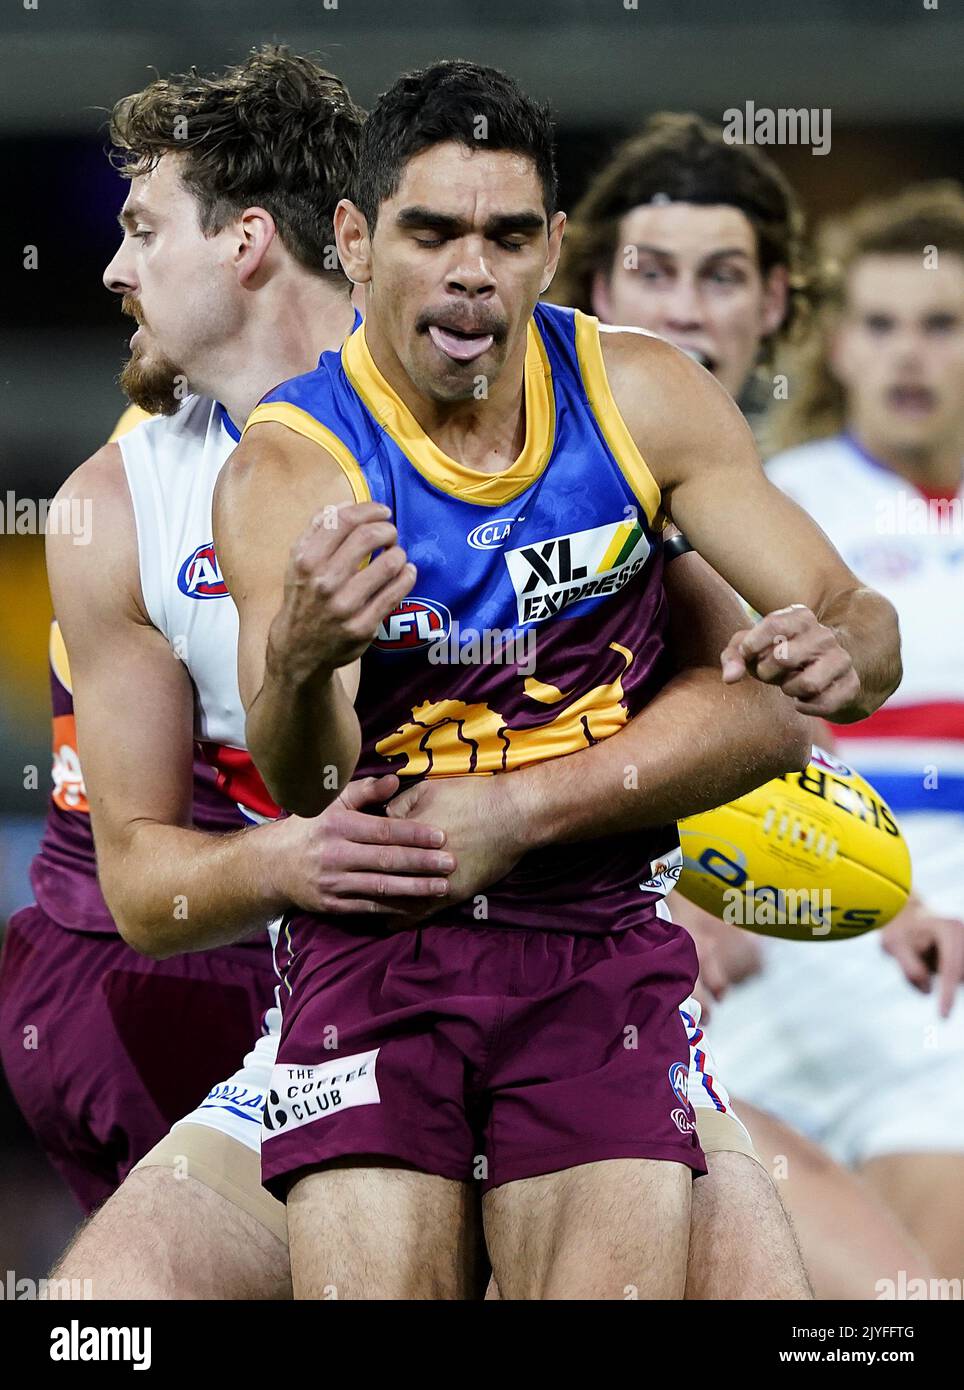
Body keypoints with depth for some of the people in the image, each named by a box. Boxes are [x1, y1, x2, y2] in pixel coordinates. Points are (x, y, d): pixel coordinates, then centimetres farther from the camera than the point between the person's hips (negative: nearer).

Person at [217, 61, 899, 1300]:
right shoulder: (289, 462, -9)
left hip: (599, 939, 2)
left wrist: (838, 653, -22)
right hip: (377, 941, -2)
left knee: (619, 1280, -13)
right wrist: (301, 661, -45)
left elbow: (861, 623, 4)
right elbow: (307, 787, -21)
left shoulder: (637, 397, 2)